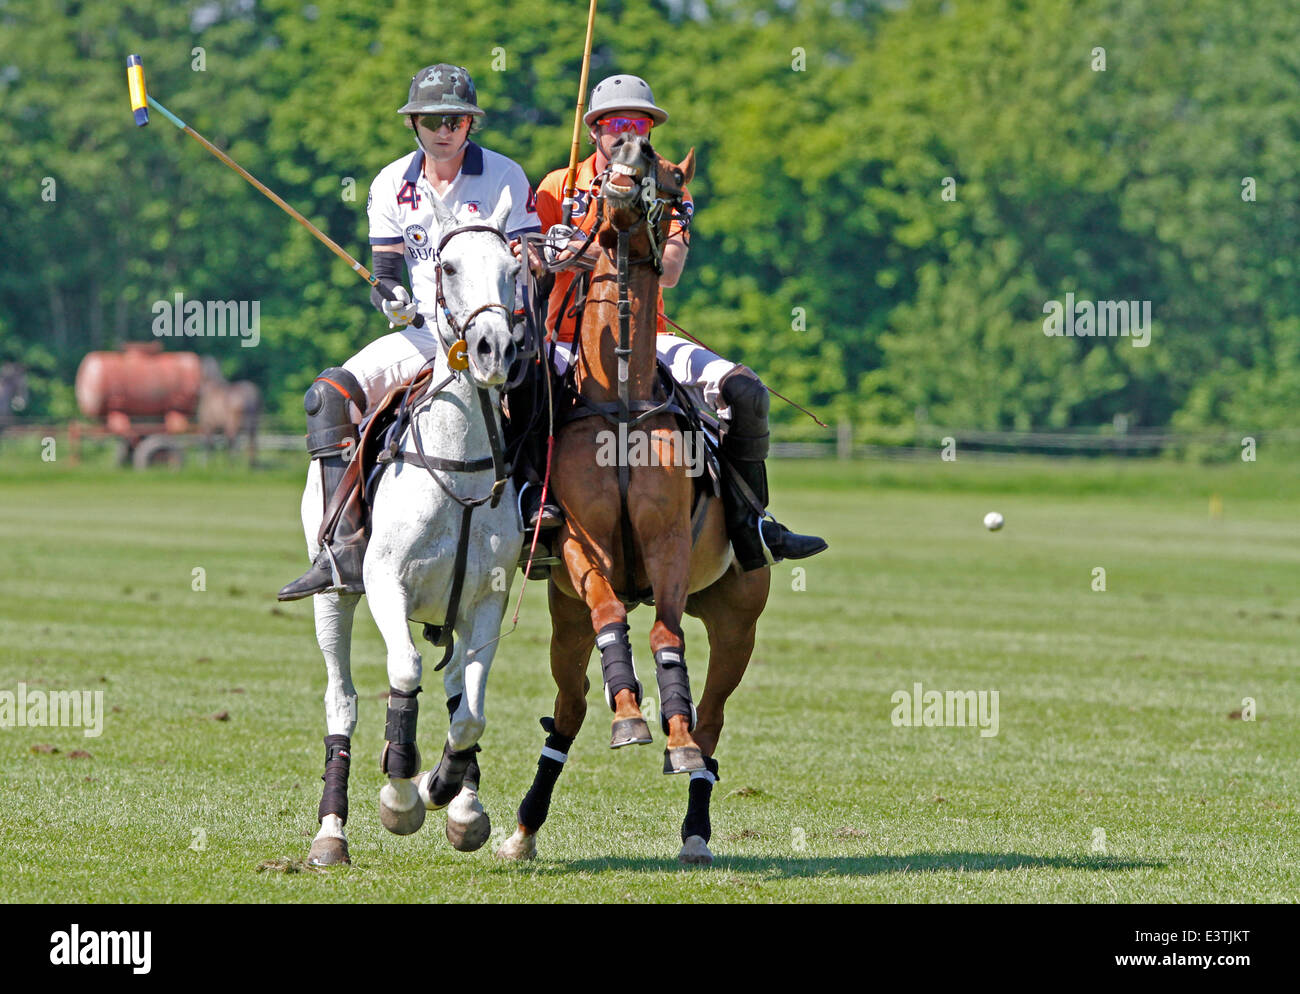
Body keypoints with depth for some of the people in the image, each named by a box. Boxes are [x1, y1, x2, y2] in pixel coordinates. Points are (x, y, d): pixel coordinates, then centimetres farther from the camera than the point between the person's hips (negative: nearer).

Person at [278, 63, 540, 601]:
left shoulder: (503, 178, -1)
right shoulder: (392, 185, 8)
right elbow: (385, 271, 8)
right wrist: (391, 300, -16)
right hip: (423, 335, 3)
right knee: (330, 394, -17)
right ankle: (343, 551, -26)